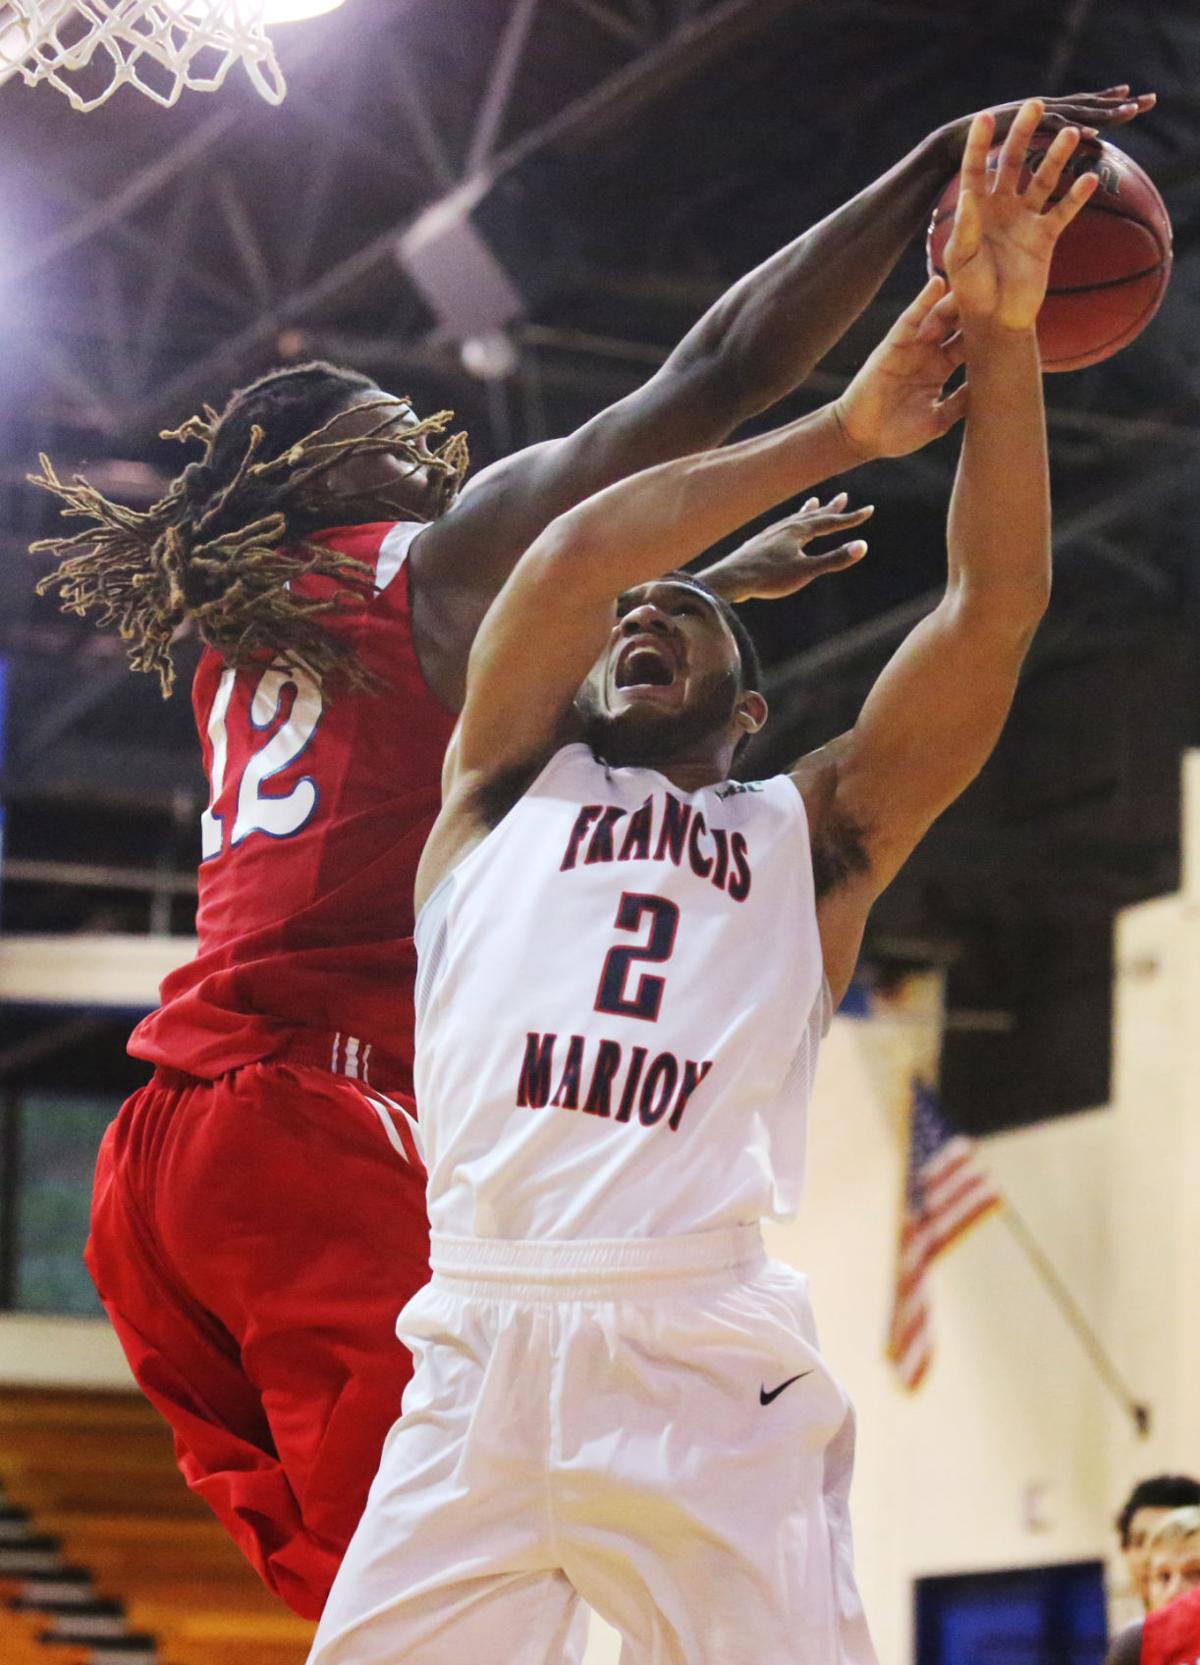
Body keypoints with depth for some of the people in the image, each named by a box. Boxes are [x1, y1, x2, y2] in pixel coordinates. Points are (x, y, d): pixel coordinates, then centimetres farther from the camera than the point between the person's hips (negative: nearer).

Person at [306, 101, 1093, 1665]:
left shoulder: (814, 830, 21)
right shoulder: (506, 783, 21)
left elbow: (994, 609, 10)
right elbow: (571, 557, 5)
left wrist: (1006, 338, 4)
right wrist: (846, 432, 10)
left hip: (708, 1373, 0)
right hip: (478, 1354, 0)